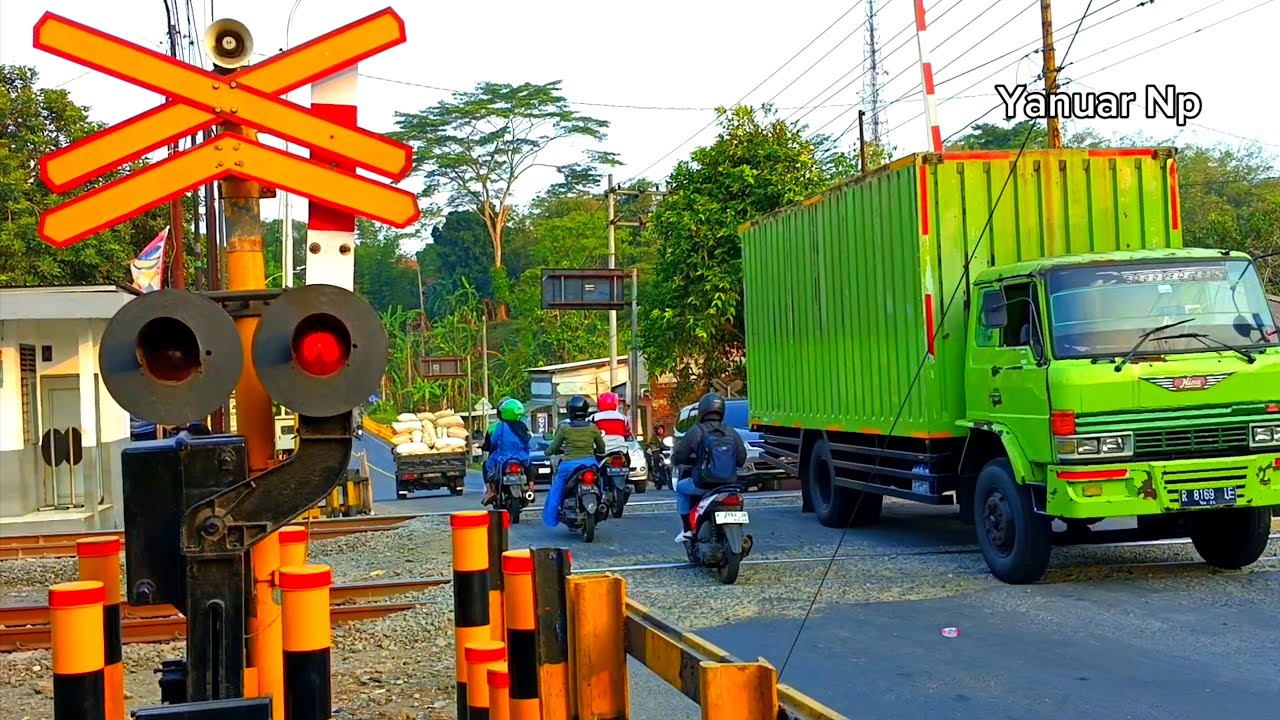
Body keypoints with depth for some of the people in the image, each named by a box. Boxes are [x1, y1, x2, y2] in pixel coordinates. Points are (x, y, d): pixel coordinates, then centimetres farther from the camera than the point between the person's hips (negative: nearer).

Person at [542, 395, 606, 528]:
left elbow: (554, 447, 6)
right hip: (590, 462, 2)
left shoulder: (564, 428, -6)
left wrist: (548, 451, 28)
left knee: (556, 491, 16)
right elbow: (601, 448, 10)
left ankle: (551, 518, 19)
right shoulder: (592, 428, -1)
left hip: (569, 464, -2)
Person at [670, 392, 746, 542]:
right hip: (728, 485, 4)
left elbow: (678, 457, -5)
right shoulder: (731, 432, 3)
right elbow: (741, 459, 5)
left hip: (703, 485, -4)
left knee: (681, 487, 25)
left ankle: (687, 529, 18)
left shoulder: (696, 431, -9)